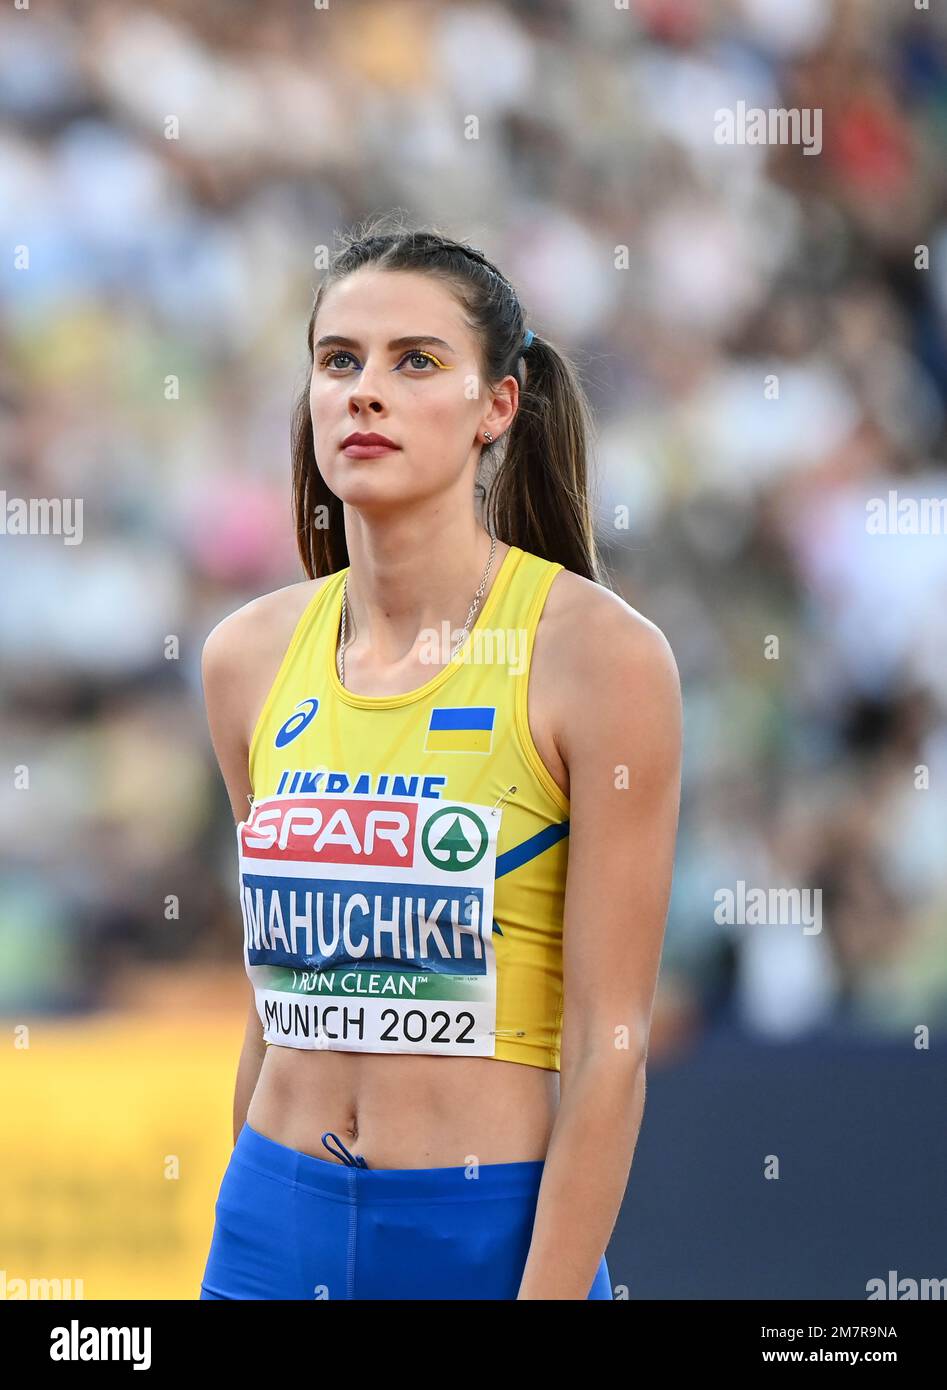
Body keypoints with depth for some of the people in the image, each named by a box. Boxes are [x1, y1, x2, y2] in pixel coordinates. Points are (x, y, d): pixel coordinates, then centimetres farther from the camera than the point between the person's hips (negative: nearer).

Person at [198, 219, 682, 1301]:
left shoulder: (599, 654, -10)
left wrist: (549, 1292, -17)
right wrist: (255, 1235, 15)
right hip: (276, 1227, 4)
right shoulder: (249, 657, 5)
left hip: (488, 1236, -4)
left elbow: (610, 1046, -12)